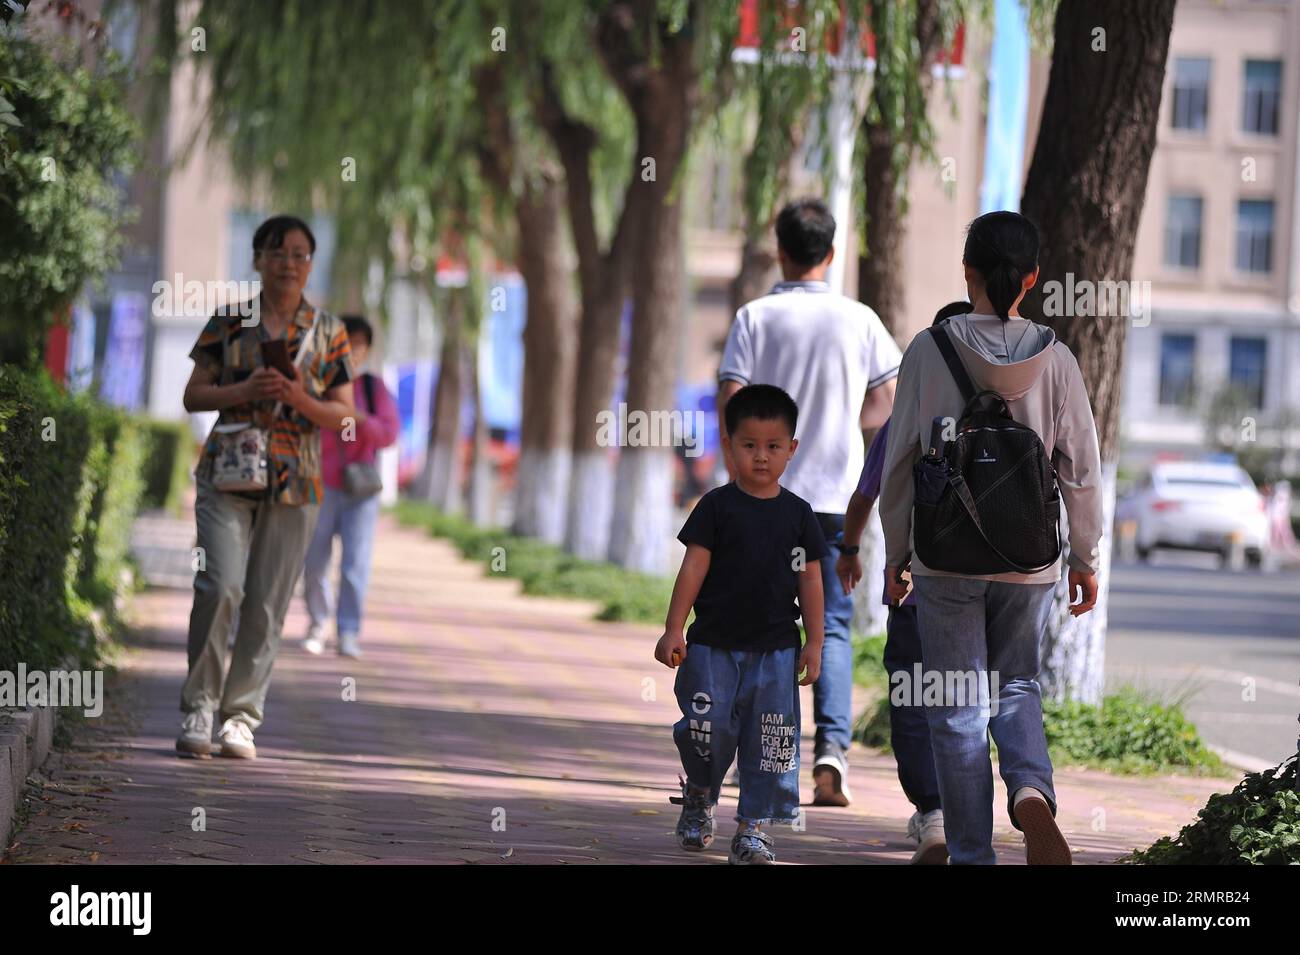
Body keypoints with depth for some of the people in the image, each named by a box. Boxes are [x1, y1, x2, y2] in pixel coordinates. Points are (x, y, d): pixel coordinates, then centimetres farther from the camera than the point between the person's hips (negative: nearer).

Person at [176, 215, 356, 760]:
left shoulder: (327, 332, 8)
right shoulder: (228, 321, 6)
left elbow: (342, 412, 7)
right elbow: (194, 395, 6)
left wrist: (300, 399, -13)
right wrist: (246, 391, -12)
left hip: (294, 480, 1)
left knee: (267, 604, 1)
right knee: (220, 584, -16)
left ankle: (242, 715, 10)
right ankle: (199, 706, -4)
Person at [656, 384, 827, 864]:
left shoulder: (798, 514, 5)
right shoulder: (717, 506, -1)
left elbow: (810, 580, 8)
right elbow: (693, 568, -4)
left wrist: (814, 643, 5)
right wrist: (673, 630, -9)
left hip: (775, 649, 2)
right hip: (713, 645, -2)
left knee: (768, 742, -1)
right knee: (708, 731, -6)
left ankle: (753, 827, 7)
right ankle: (699, 798, 23)